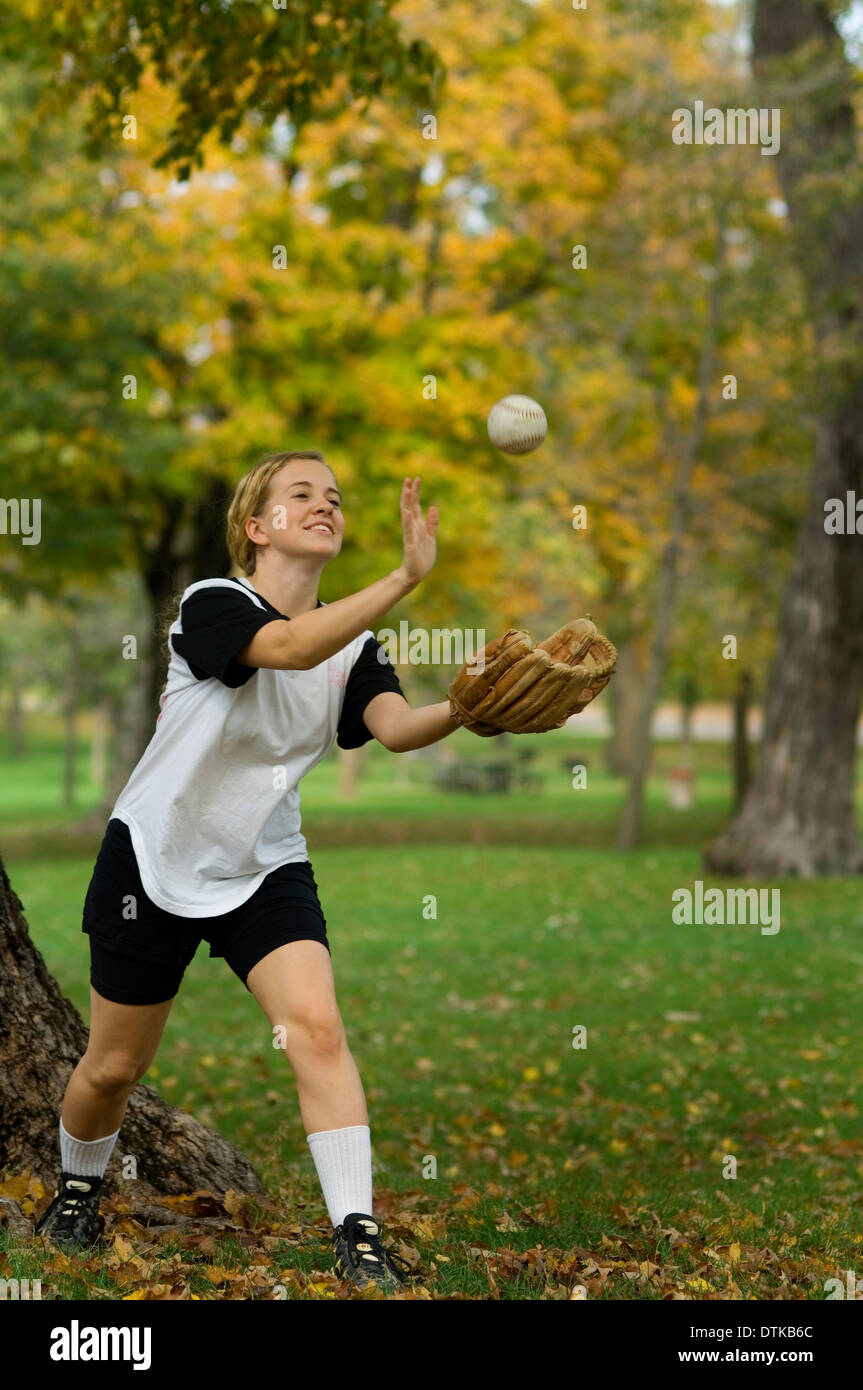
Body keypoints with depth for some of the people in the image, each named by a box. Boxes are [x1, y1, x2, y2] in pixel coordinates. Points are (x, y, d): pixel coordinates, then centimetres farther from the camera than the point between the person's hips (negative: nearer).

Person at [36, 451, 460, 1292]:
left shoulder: (351, 645, -1)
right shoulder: (210, 603, -18)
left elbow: (396, 727, -20)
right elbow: (290, 647, -39)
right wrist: (407, 576, -47)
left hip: (266, 868, 3)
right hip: (155, 859, -3)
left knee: (317, 1030, -19)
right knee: (114, 1067, 9)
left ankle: (357, 1242, -17)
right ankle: (77, 1192, 40)